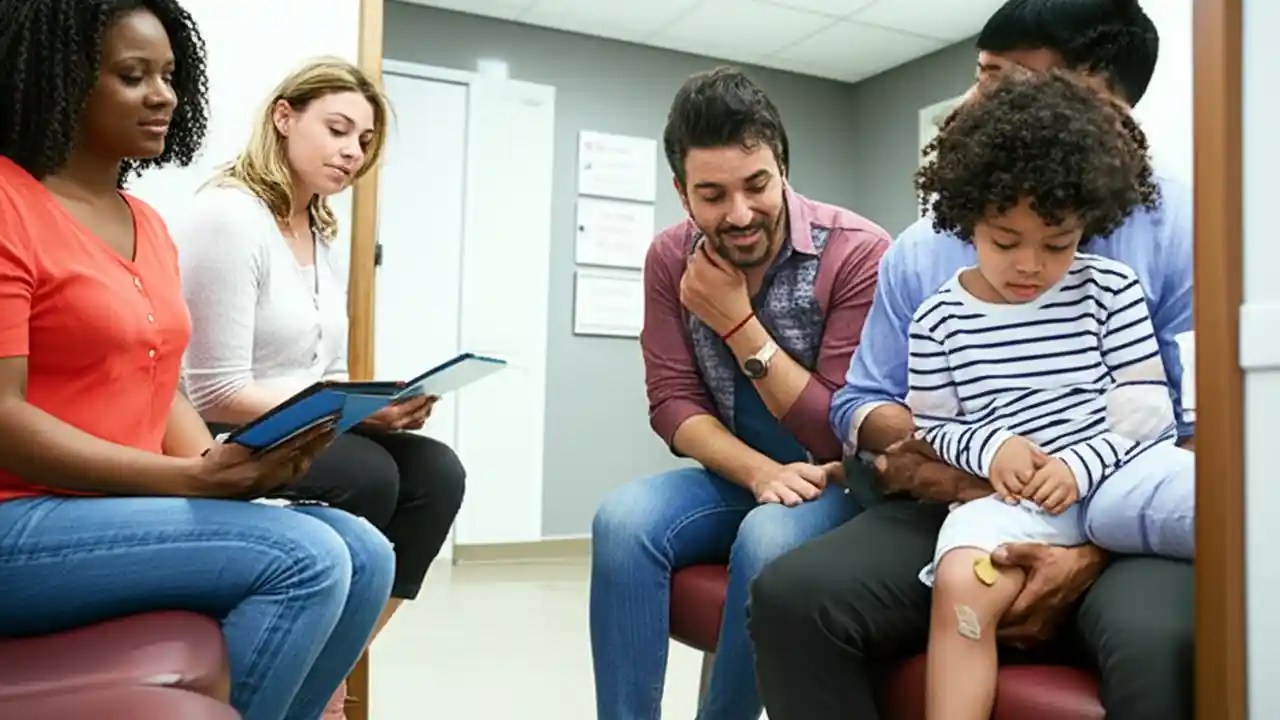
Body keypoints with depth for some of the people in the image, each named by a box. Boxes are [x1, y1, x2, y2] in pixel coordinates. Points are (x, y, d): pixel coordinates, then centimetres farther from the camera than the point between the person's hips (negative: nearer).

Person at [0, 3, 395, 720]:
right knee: (307, 559, -24)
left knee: (363, 555, -8)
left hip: (124, 507, 8)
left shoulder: (149, 225, 15)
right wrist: (198, 478, -21)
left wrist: (226, 468, -7)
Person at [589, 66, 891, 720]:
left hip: (836, 485, -3)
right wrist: (762, 473, -23)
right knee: (623, 519, -24)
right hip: (735, 477, 4)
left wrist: (737, 322, -22)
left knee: (767, 540, -34)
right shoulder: (670, 260, -2)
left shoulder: (857, 252, -17)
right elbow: (672, 403, -5)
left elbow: (843, 434, -17)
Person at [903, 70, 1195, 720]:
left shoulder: (1110, 288, 6)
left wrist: (1081, 464, -12)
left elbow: (1145, 406, 4)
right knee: (960, 584, -29)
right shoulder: (939, 317, 5)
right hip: (1013, 492, -1)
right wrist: (988, 448, -11)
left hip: (1120, 467, 2)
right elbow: (933, 426, 10)